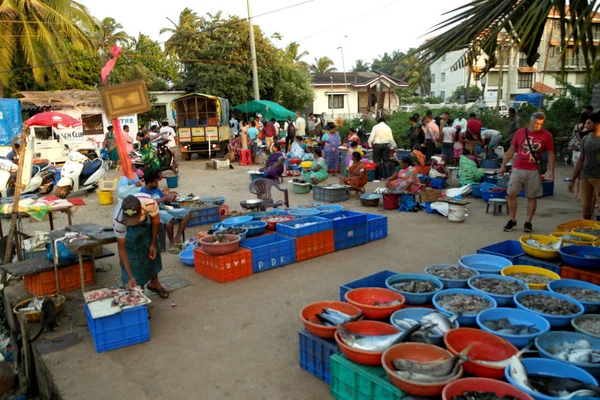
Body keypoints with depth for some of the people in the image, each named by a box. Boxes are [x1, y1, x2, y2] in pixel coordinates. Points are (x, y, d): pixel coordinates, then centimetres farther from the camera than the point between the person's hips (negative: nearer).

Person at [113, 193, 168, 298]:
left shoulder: (149, 202, -43)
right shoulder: (118, 219, -42)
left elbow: (155, 220, -18)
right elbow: (121, 249, -32)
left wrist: (153, 244, -10)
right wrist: (130, 277, -35)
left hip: (145, 224, 2)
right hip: (127, 229, -2)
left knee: (153, 252, 11)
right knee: (131, 257, -8)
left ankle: (154, 283, 34)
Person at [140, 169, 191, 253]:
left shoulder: (156, 189, 14)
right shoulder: (143, 192, -10)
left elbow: (165, 200, 18)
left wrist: (170, 197, -5)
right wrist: (166, 197, -27)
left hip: (164, 209, 8)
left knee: (187, 212, -3)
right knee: (170, 218, -40)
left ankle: (178, 237, -3)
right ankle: (171, 243, -21)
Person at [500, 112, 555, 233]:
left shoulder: (547, 135, 0)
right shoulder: (520, 132, 4)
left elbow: (550, 154, 3)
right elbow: (511, 150, 10)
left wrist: (551, 171, -3)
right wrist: (503, 165, 8)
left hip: (534, 171, -1)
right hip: (518, 169, 2)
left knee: (532, 197, 4)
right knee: (511, 194, 0)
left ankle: (528, 222, 14)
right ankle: (512, 220, 12)